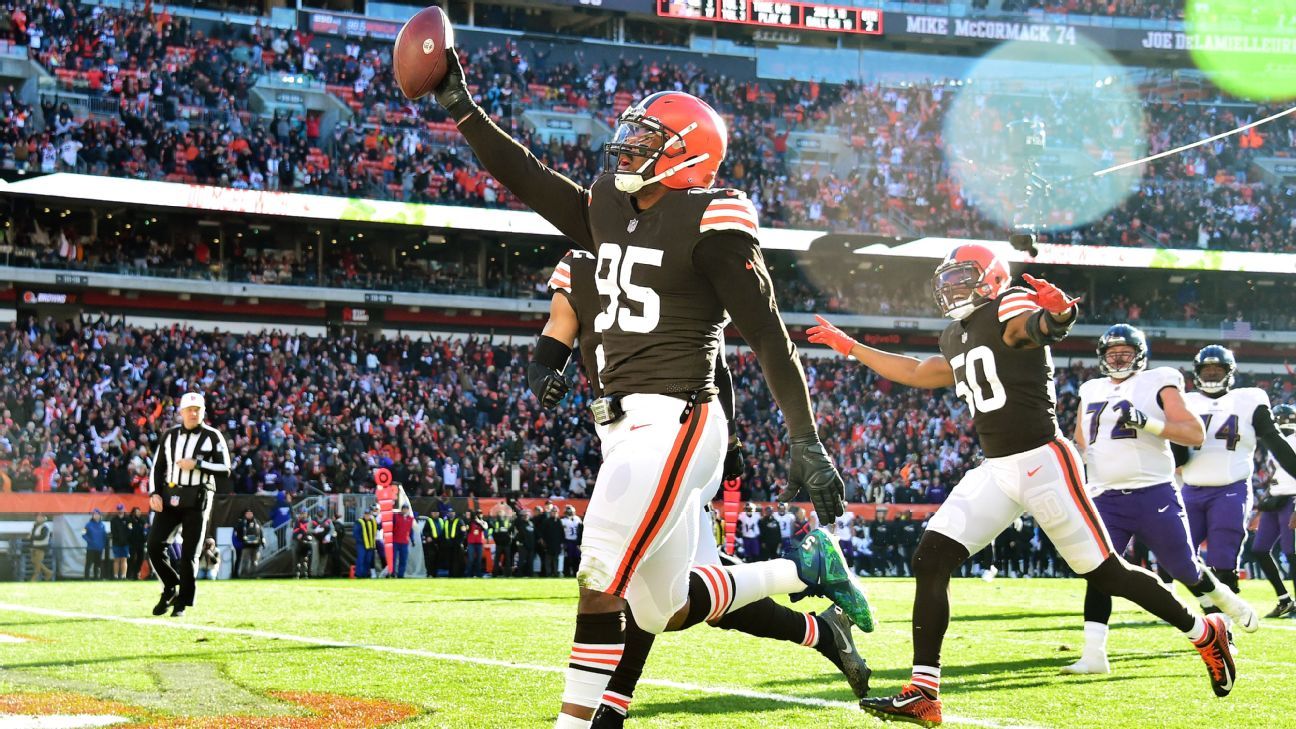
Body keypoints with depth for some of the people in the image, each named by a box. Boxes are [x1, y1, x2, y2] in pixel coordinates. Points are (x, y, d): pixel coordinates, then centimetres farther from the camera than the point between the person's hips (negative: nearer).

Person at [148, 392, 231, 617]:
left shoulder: (212, 437, 0)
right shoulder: (169, 436, 12)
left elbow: (225, 471, -4)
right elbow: (158, 467, 16)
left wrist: (197, 464, -15)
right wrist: (155, 493, 1)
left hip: (197, 500, -3)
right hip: (170, 497, 3)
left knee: (189, 554, -2)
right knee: (154, 545, -6)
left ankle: (182, 603, 8)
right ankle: (170, 588, 15)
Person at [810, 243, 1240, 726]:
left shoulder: (1009, 313, -10)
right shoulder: (957, 339, 16)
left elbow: (1035, 327, -35)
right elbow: (917, 373, 35)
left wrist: (1057, 314, -59)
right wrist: (850, 348, 38)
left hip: (1042, 463, -8)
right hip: (995, 470, 8)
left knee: (1106, 573, -2)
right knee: (930, 561, -6)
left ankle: (1205, 634, 19)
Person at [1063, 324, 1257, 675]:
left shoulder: (1158, 384, -1)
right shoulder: (1092, 392, 14)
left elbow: (1195, 433, -11)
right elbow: (1080, 440, 34)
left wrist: (1147, 423, -22)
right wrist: (1077, 467, 16)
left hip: (1154, 495, -3)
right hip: (1106, 498, 4)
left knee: (1185, 569, 6)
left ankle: (1224, 600, 37)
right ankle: (1093, 655, -12)